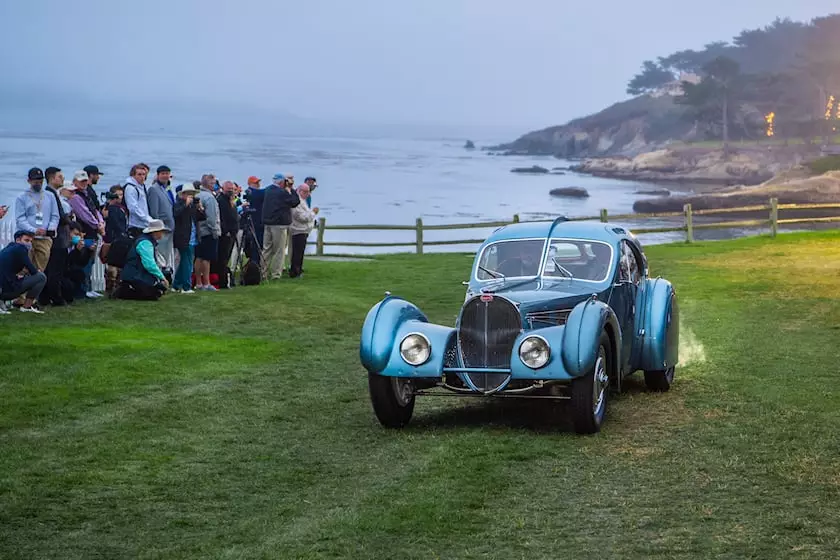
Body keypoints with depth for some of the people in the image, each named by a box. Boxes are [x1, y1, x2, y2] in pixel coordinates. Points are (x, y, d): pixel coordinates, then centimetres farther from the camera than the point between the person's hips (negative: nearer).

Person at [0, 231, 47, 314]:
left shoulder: (9, 247, 20)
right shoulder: (20, 249, -7)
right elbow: (33, 271, -8)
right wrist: (38, 271, 13)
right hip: (8, 288, -9)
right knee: (41, 277, -2)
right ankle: (27, 306, 4)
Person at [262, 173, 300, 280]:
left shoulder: (268, 191, 9)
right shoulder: (282, 192, -16)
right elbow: (296, 202, -8)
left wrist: (289, 189, 12)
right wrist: (290, 189, 0)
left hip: (267, 223, 7)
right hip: (279, 224, -7)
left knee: (267, 249, 12)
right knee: (279, 251, 0)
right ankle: (276, 274, -1)